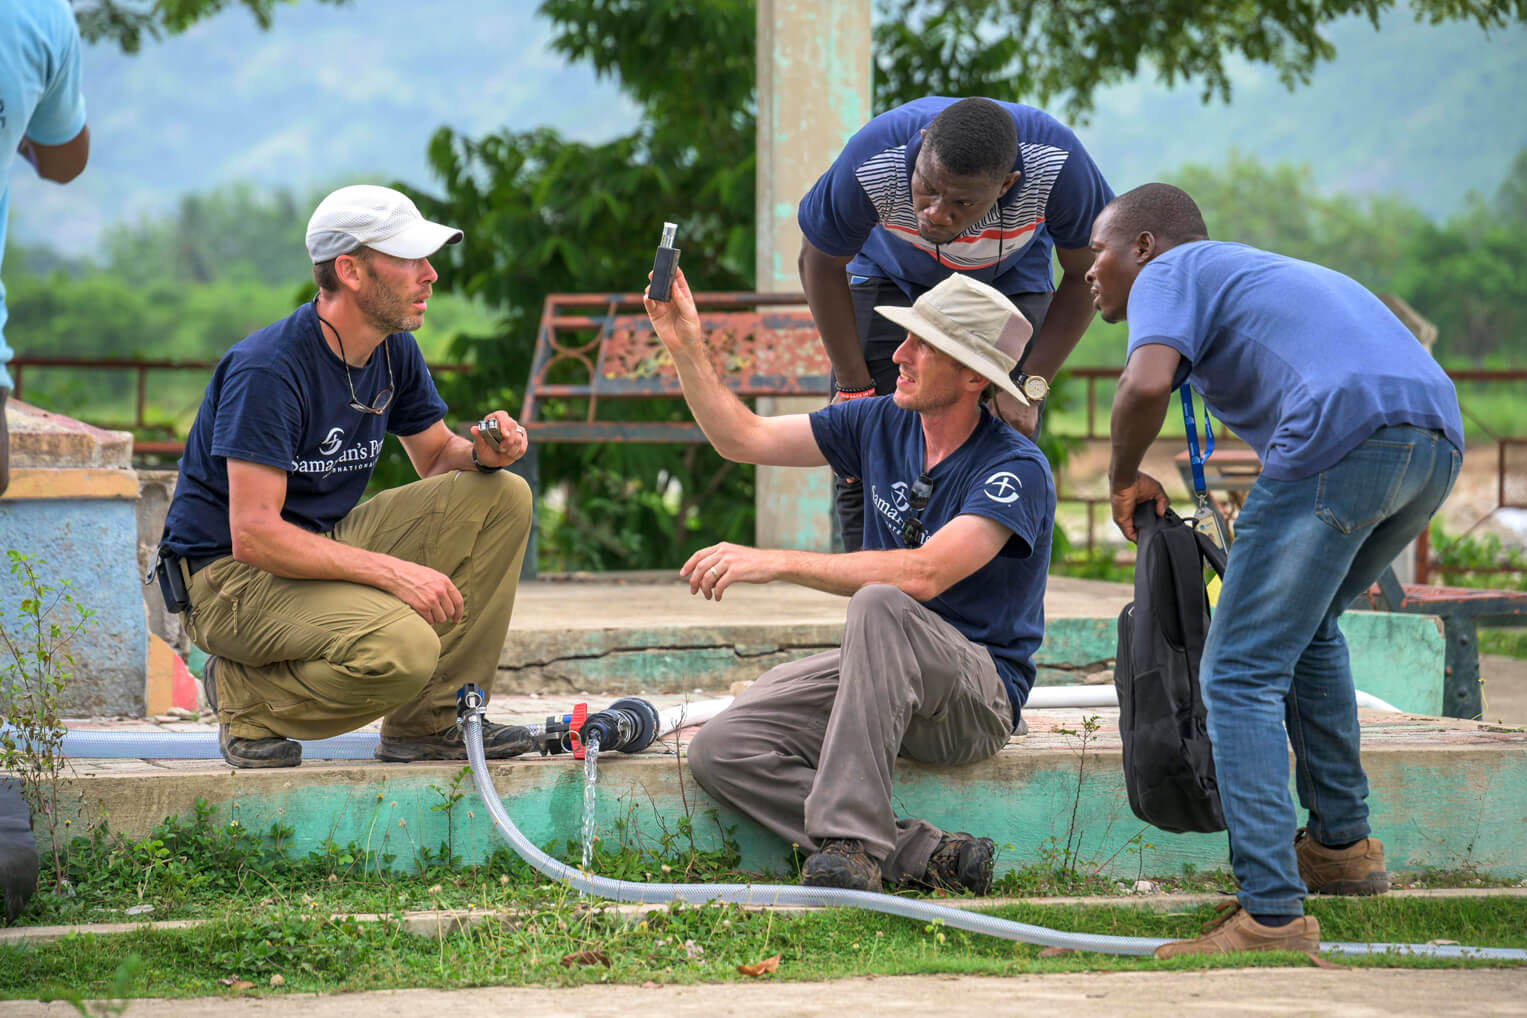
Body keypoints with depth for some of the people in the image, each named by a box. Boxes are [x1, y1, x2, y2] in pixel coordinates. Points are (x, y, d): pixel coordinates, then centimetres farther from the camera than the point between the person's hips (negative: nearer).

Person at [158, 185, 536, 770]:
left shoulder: (395, 351, 2)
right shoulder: (268, 370, -24)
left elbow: (437, 458, 17)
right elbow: (253, 535, -28)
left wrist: (483, 453, -9)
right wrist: (392, 572, -30)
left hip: (325, 544, 9)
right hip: (229, 574, -9)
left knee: (502, 497, -5)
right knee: (402, 649, -33)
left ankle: (429, 722, -2)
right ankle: (246, 695, -5)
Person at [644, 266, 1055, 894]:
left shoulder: (1016, 470, -16)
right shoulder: (882, 424, 6)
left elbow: (924, 575, -30)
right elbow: (743, 439, 13)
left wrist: (777, 563, -31)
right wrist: (686, 348, -1)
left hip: (979, 692, -7)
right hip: (882, 675, 7)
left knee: (880, 605, -38)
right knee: (721, 750, -16)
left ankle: (851, 839, -40)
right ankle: (922, 855, -22)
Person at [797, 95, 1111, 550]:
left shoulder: (1057, 165, -38)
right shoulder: (871, 164, -38)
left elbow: (1085, 274, -17)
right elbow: (821, 263, -17)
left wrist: (1029, 387, -19)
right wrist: (854, 389, -14)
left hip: (1008, 283, 0)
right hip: (889, 278, 0)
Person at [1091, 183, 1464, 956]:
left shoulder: (1169, 273, 12)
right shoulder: (1255, 270, 37)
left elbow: (1146, 384, -9)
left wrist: (1122, 479, 9)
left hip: (1345, 432, -8)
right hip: (1439, 439, 9)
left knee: (1242, 674, -3)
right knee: (1306, 627, 30)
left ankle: (1273, 914, -11)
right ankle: (1342, 843, 34)